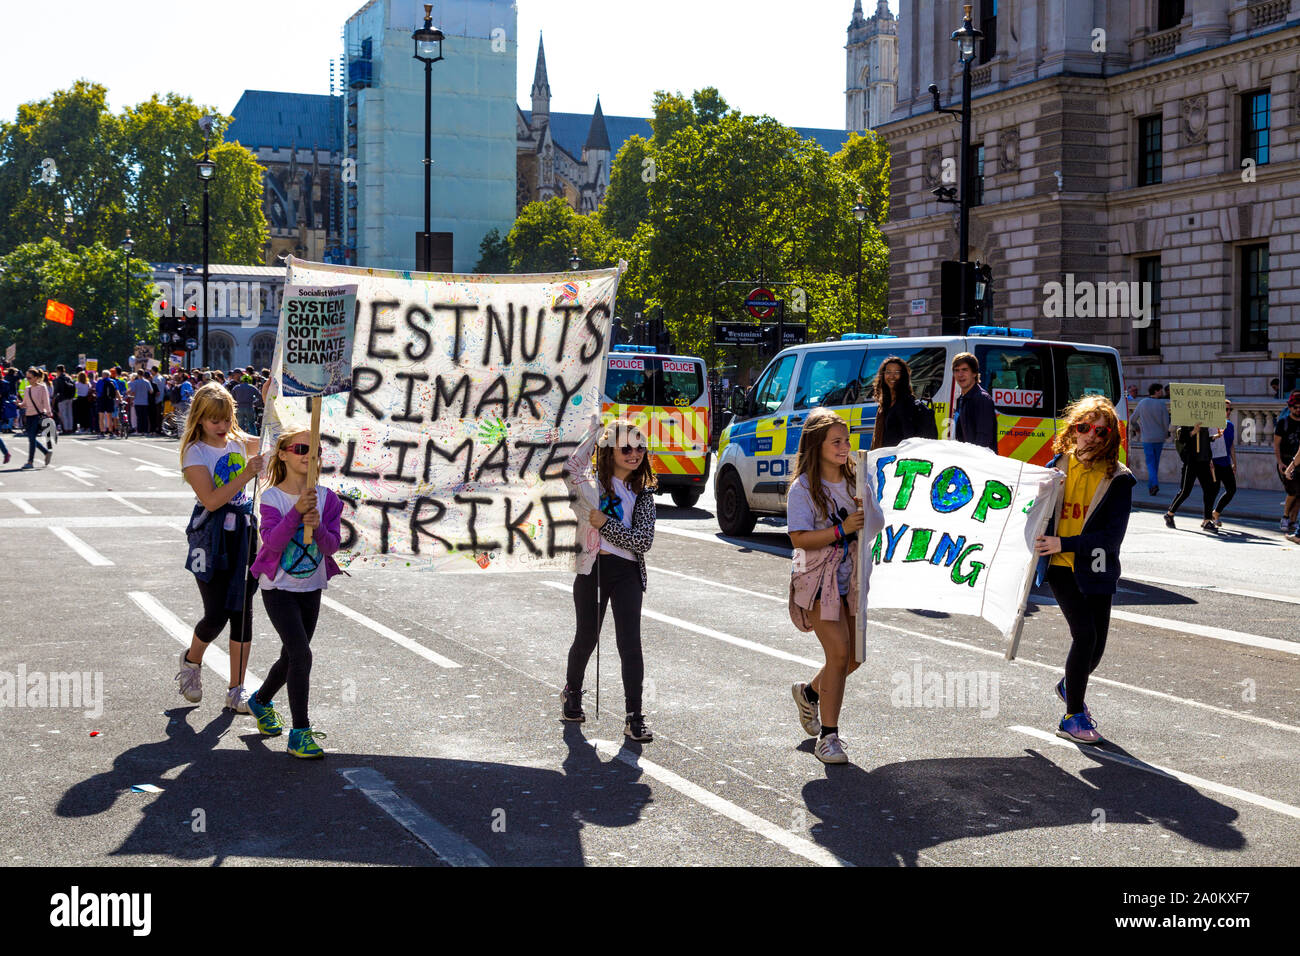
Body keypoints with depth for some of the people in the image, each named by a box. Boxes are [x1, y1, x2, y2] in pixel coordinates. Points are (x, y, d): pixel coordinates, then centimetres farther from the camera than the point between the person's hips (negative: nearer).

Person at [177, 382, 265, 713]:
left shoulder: (239, 441, 8)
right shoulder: (195, 452, -10)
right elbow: (211, 500, -20)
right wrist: (246, 475, -25)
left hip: (244, 531, 5)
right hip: (212, 537, -5)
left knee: (242, 612, 4)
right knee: (217, 614, -4)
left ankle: (237, 690, 11)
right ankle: (192, 660, 29)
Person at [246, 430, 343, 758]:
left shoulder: (326, 498, -2)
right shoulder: (272, 497, -11)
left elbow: (332, 545, -10)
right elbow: (272, 541, -25)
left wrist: (317, 527, -30)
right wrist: (296, 512, -37)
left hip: (311, 589, 5)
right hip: (278, 588, -5)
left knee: (291, 658, 17)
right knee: (301, 655, -18)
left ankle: (260, 701, 46)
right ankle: (300, 732, -12)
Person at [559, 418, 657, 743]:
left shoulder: (643, 492, 5)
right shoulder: (590, 479, 2)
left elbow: (644, 541, -4)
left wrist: (605, 523, -14)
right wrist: (588, 437, -15)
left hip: (627, 572, 1)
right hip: (591, 568, -1)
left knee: (630, 642, -8)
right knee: (587, 638, 12)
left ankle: (635, 717, -4)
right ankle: (572, 693, 40)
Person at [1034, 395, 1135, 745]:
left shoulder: (1118, 479, -7)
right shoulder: (1058, 466, 0)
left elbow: (1113, 536, -14)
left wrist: (1064, 544, -22)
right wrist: (1041, 543, 1)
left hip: (1095, 571, 1)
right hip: (1061, 568, -1)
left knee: (1096, 645, 5)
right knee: (1085, 634, -16)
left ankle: (1070, 686, 40)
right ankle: (1073, 717, -1)